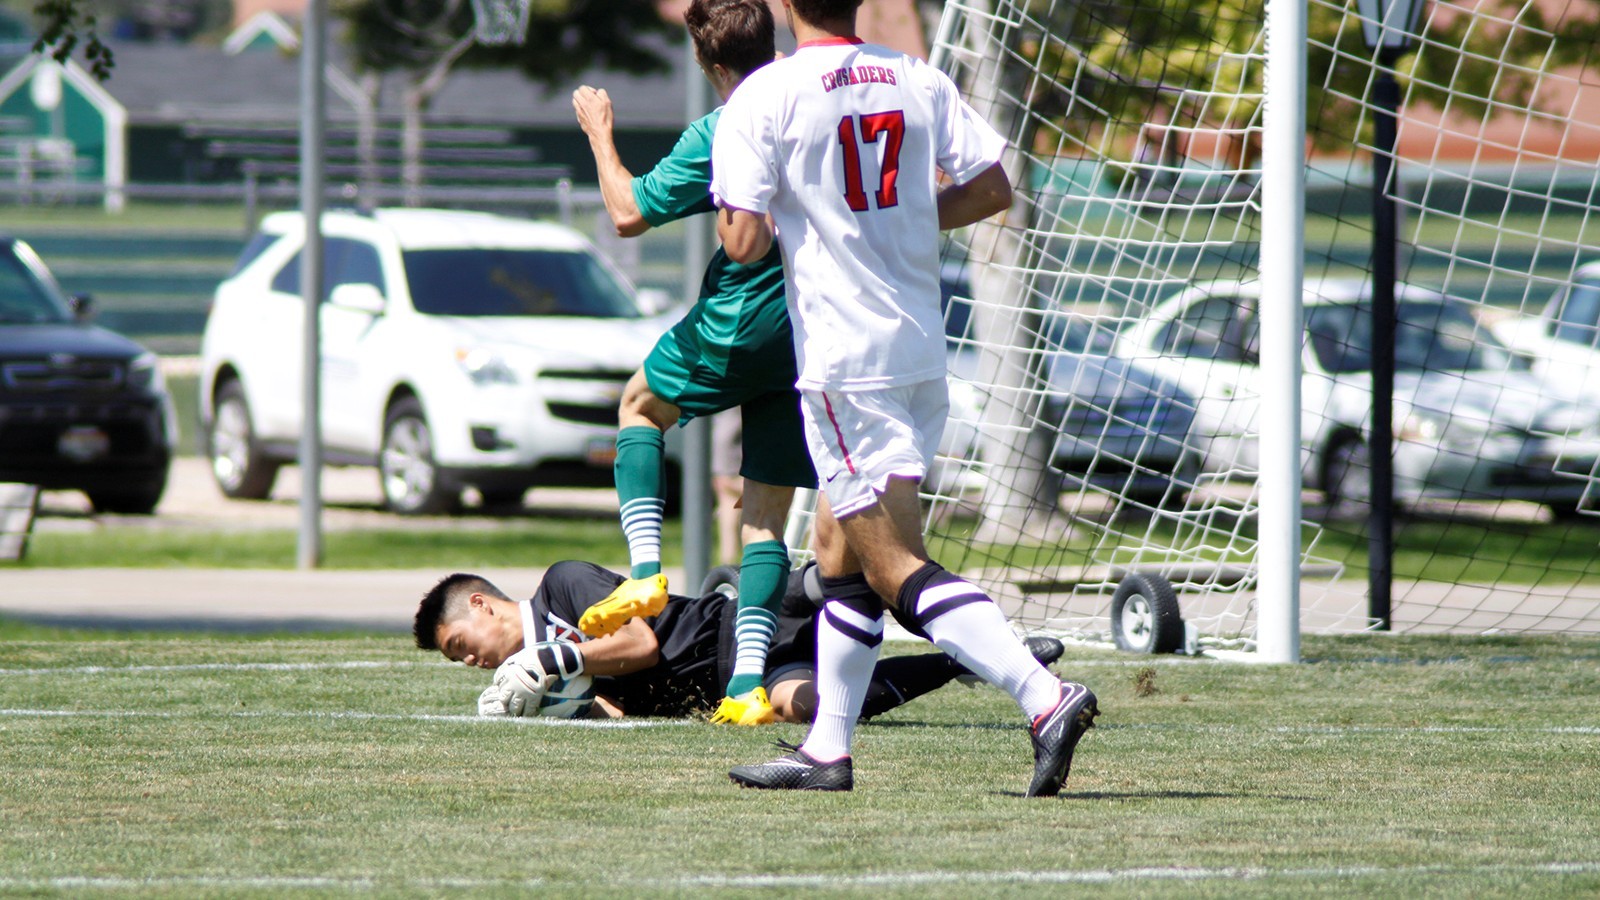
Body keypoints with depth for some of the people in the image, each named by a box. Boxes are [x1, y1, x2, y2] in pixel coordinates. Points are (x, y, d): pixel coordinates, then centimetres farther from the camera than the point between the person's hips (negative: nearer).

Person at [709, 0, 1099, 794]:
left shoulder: (766, 96, -10)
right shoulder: (919, 82, 5)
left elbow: (744, 243, -14)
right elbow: (991, 189, 6)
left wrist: (733, 214, 8)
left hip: (842, 358, -7)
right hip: (921, 349, 7)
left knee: (895, 569, -8)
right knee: (840, 551, 19)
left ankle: (1043, 697, -25)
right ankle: (827, 751, 23)